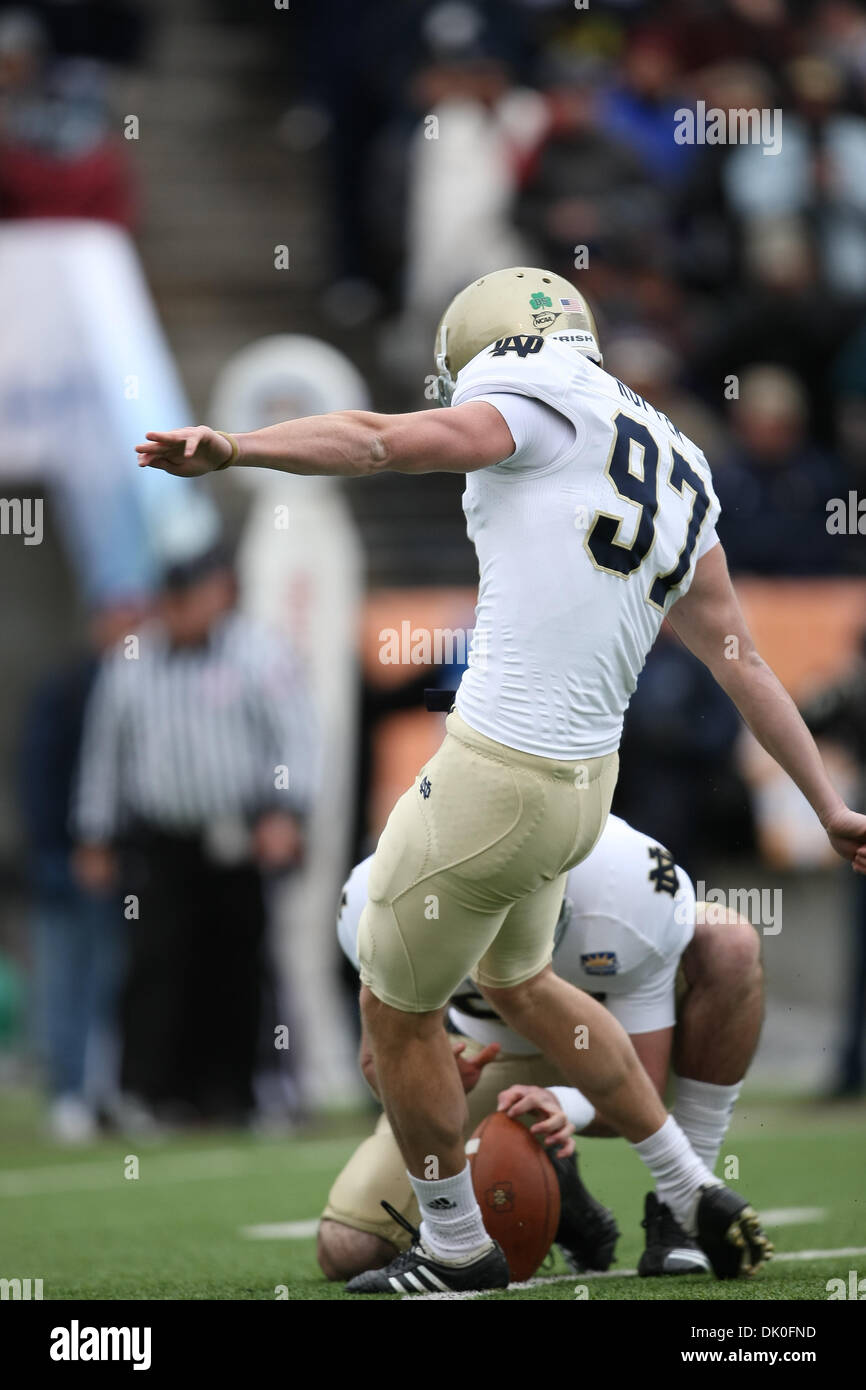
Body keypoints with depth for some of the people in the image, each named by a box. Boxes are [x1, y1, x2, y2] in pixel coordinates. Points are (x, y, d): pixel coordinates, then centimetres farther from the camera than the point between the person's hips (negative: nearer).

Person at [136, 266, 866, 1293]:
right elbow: (745, 667, 17)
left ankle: (455, 1249, 29)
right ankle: (695, 1198, 34)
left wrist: (230, 448, -32)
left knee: (397, 1010, 13)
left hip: (496, 779, -9)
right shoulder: (680, 477, 15)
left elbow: (381, 440, -23)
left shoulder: (549, 407, -8)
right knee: (516, 983, 32)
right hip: (587, 781, 9)